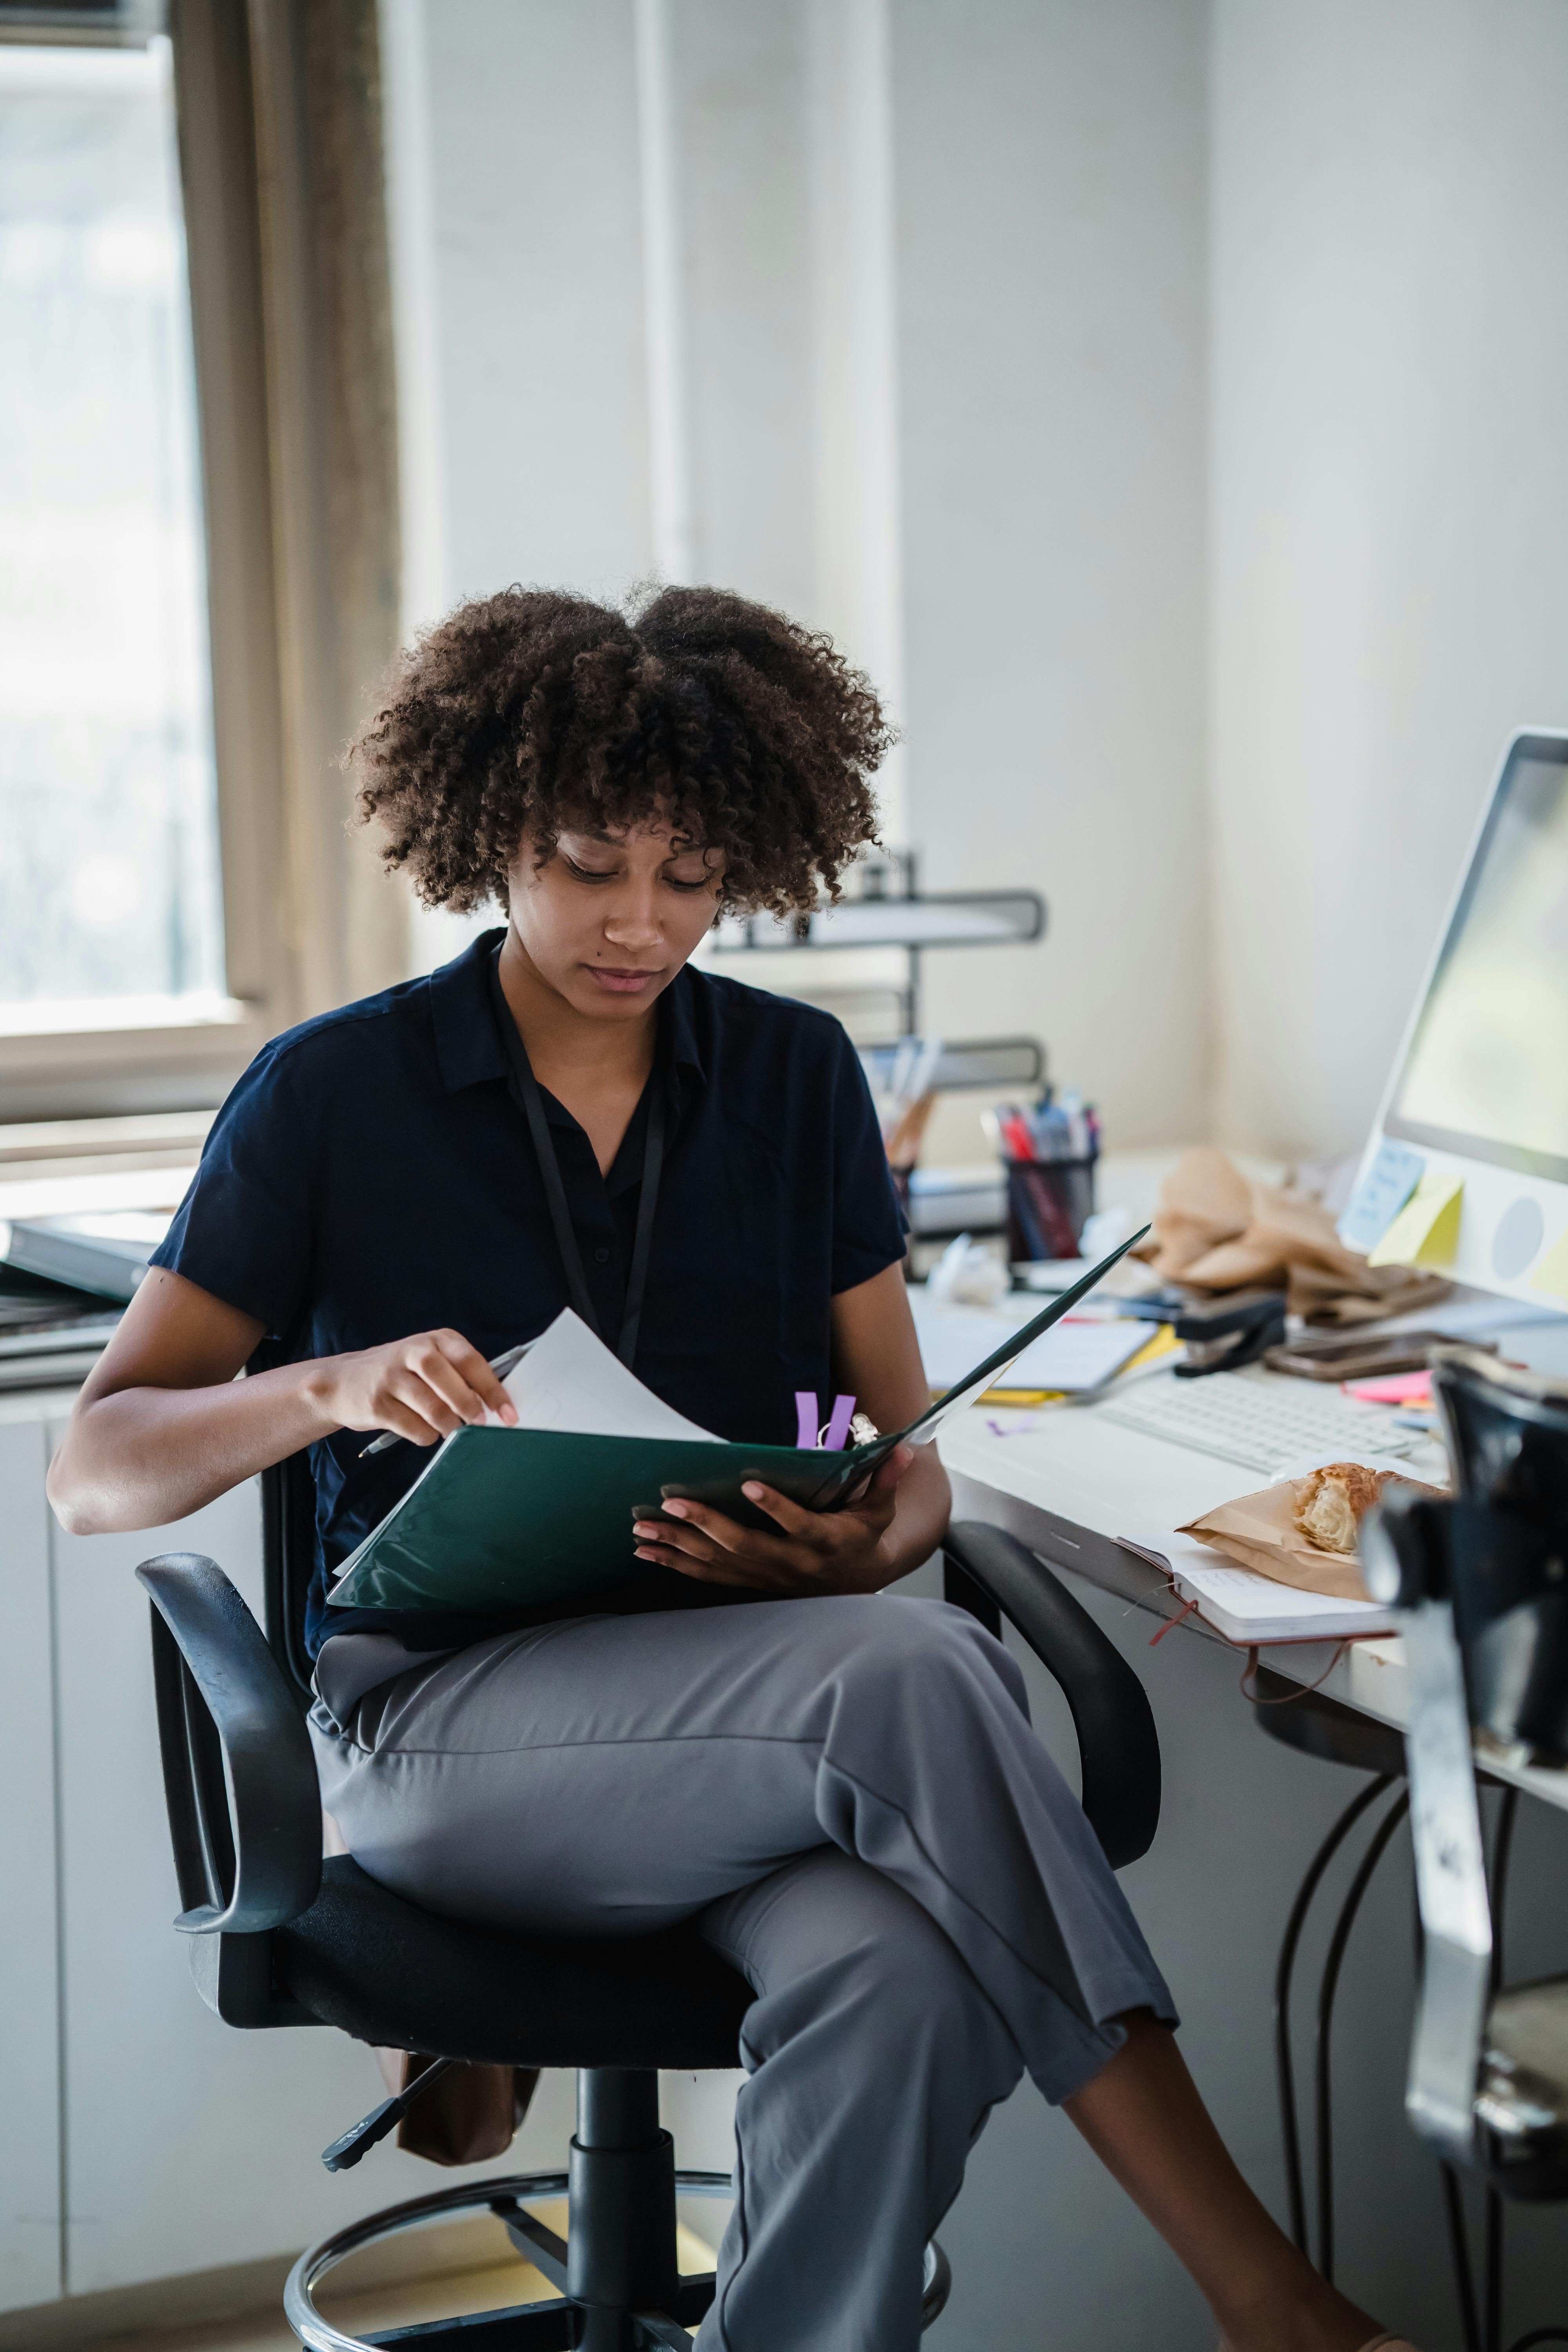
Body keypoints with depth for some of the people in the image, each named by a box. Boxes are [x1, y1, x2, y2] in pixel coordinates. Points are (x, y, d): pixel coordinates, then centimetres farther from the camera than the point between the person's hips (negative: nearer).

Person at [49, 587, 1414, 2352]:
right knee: (916, 1675, -33)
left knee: (898, 1980, -35)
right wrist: (332, 1385, -22)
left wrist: (850, 1553, -16)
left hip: (753, 1706, 3)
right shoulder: (333, 1095, 1)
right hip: (437, 1715, -3)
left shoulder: (797, 1077, 10)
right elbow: (94, 1469, -1)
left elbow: (908, 1462, 10)